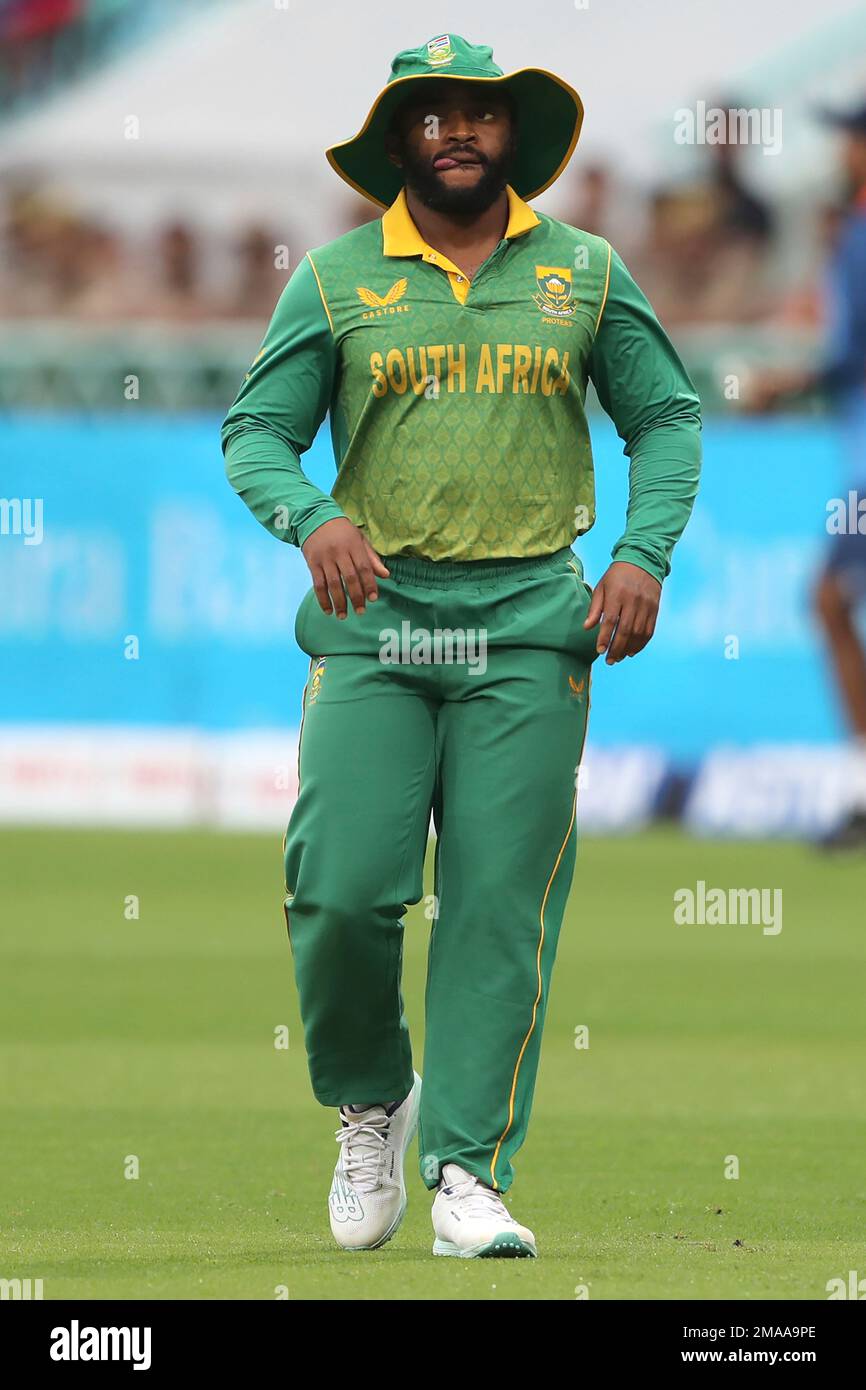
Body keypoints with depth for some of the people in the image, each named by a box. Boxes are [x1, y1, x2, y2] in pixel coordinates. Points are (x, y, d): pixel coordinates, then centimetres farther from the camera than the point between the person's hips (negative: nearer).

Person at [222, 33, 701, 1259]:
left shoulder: (585, 272, 10)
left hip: (529, 625, 0)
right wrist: (312, 519, -16)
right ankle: (368, 1103, 17)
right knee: (342, 888, -10)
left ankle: (469, 1174, -4)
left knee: (500, 906, -6)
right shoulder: (337, 278, 7)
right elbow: (254, 431, 5)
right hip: (373, 621, 0)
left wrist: (644, 553, -2)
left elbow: (667, 418, 14)